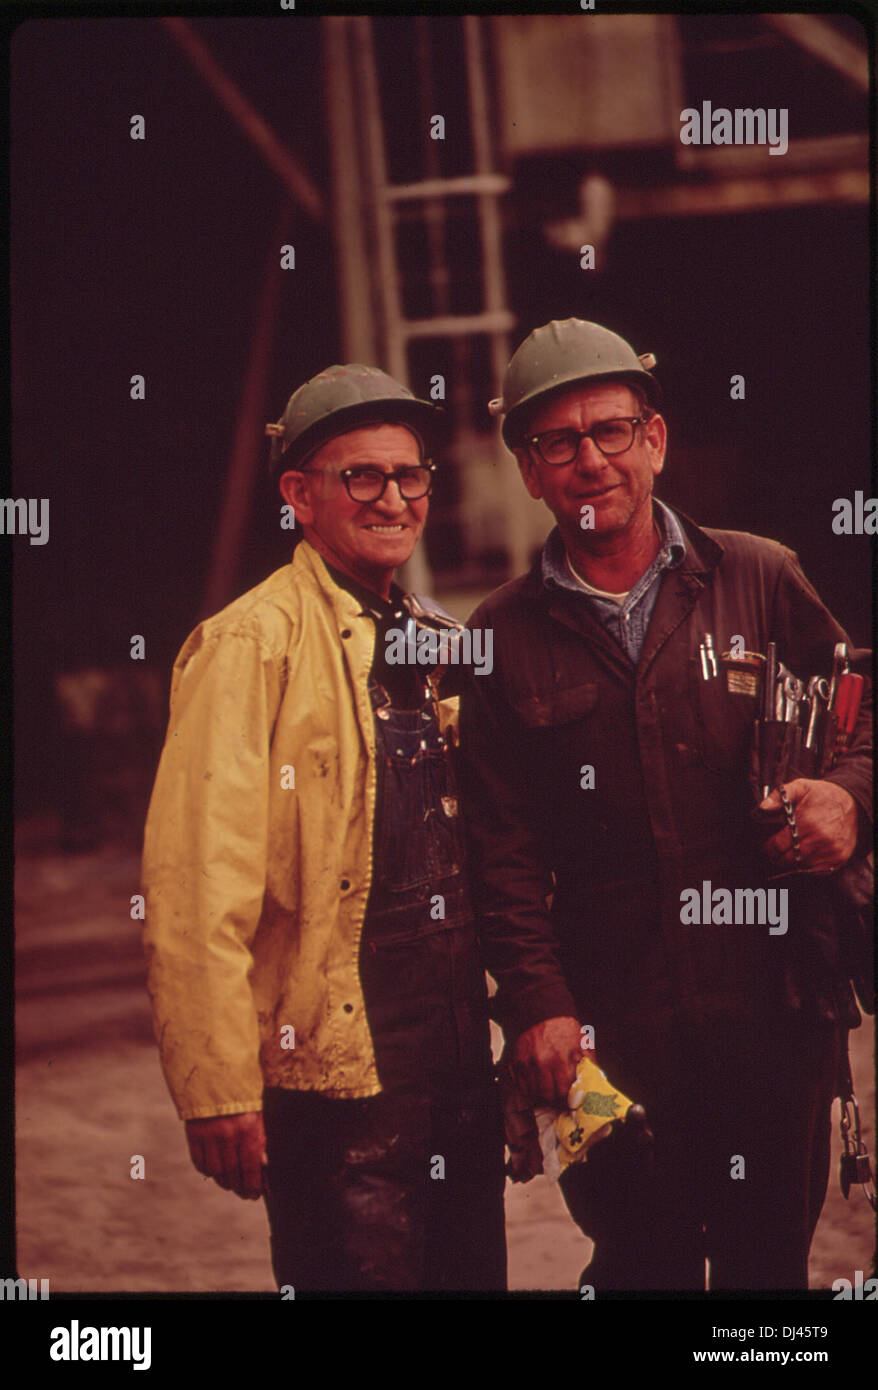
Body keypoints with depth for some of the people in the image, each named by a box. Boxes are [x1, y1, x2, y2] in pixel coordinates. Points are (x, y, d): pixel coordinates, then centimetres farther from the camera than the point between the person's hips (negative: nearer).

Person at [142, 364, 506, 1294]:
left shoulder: (441, 644, 13)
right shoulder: (249, 646, -10)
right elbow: (195, 889, -16)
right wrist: (219, 1090, -19)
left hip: (464, 1067, 7)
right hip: (332, 1074, -7)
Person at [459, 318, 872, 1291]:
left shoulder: (759, 579, 4)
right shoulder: (506, 636, 4)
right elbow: (504, 848, 2)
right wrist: (536, 1004, -8)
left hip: (773, 1002, 1)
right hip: (613, 1026, 0)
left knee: (770, 1258, 10)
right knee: (643, 1263, 7)